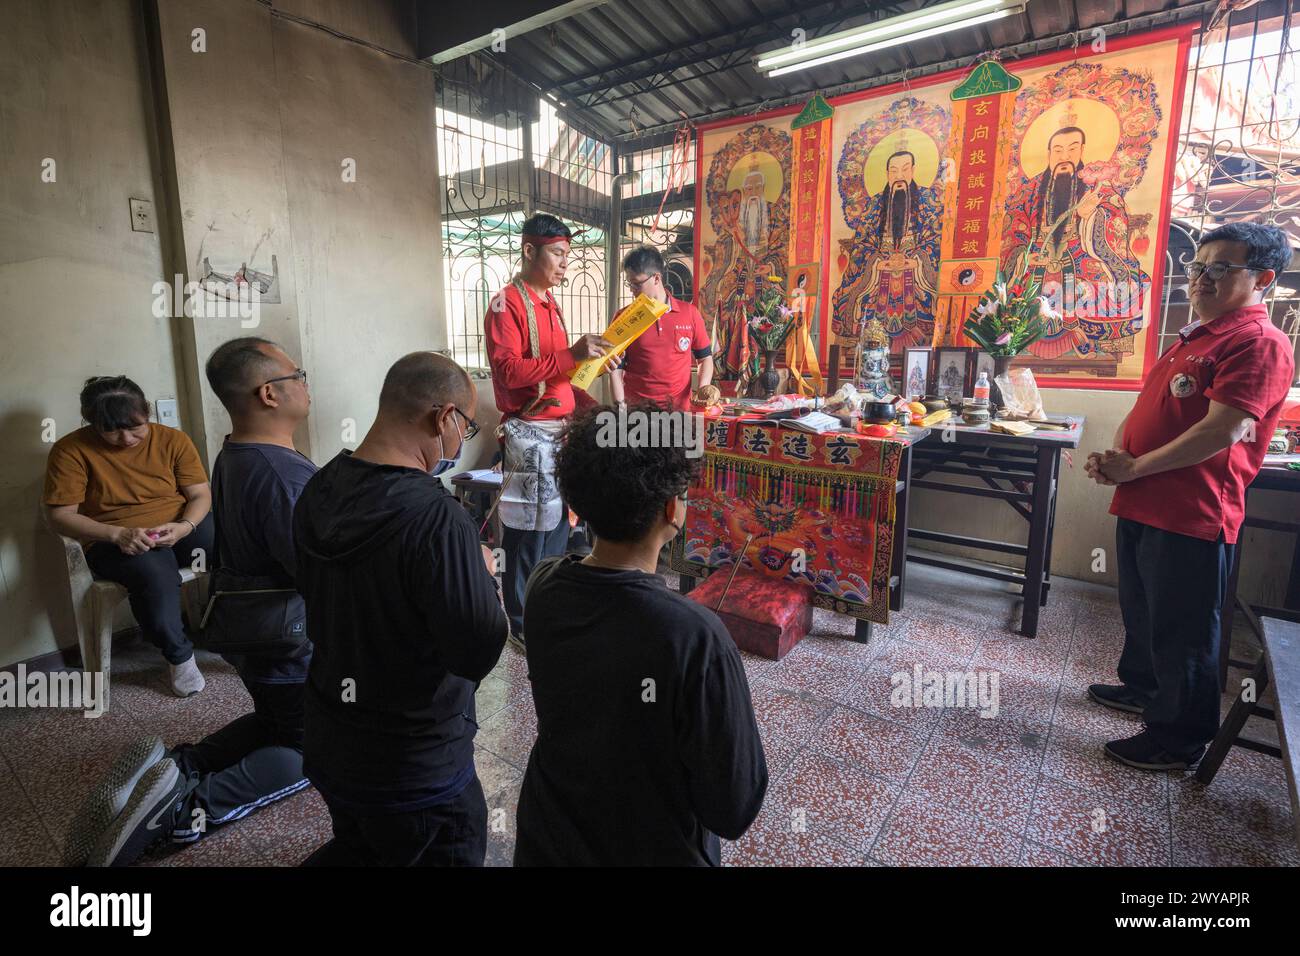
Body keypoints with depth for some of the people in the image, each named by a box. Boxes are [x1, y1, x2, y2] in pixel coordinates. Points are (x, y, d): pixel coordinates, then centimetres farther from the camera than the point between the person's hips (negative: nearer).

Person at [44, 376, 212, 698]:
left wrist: (184, 527, -20)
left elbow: (201, 494, 2)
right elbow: (59, 515, -5)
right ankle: (178, 655, -12)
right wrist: (117, 533, -22)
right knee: (155, 574, -38)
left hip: (180, 529, 3)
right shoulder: (71, 450, -4)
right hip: (114, 542, -2)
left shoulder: (173, 439, 2)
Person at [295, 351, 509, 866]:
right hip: (415, 769, -7)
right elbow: (479, 654, -26)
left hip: (327, 746, 8)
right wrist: (484, 576, -9)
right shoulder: (437, 518, -31)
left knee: (359, 848, 32)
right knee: (451, 851, 19)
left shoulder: (318, 490, -5)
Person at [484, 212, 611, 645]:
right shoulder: (507, 303, -9)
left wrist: (588, 403, 14)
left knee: (557, 525, 15)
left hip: (559, 429, 9)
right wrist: (571, 354, -27)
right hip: (529, 434, -9)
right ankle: (523, 626, 14)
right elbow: (509, 371, -21)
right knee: (527, 534, -1)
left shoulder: (549, 303, 17)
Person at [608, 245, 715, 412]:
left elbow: (705, 357, 11)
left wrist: (703, 389, -5)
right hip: (635, 409, -1)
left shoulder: (689, 313, 1)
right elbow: (616, 369, -1)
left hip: (680, 409, 1)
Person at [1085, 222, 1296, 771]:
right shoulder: (1193, 338, 17)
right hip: (1142, 505, 9)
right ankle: (1142, 688, 44)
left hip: (1192, 516, -9)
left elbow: (1223, 431, -22)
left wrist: (1135, 467, -17)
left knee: (1182, 632, 4)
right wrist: (1113, 455, 0)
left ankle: (1179, 740, 20)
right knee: (1141, 612, 24)